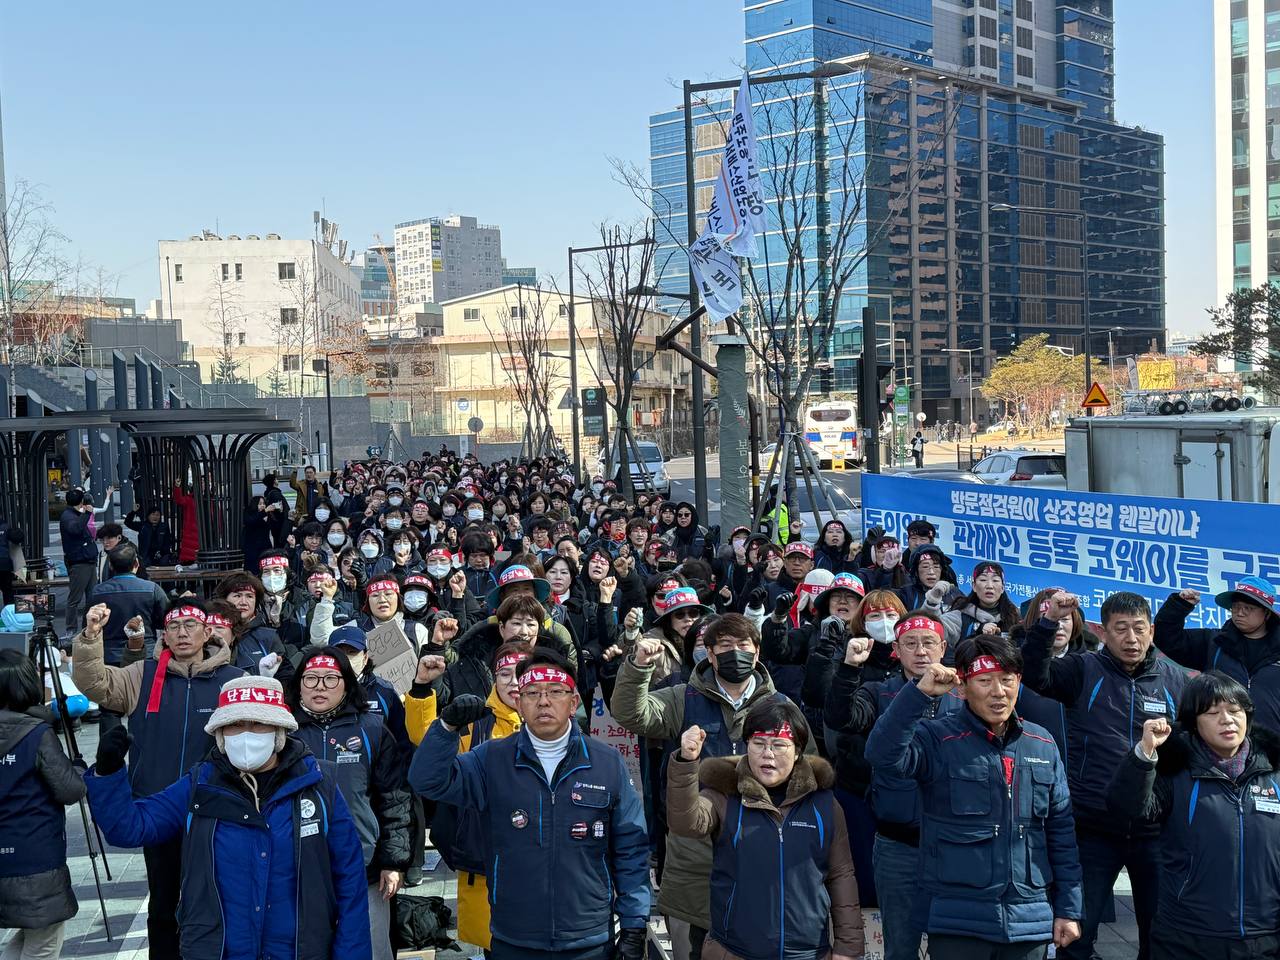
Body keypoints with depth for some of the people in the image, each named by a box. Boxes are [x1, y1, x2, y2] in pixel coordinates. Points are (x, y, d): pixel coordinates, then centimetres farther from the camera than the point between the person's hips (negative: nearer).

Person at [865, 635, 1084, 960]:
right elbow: (883, 754, -25)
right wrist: (921, 693, -30)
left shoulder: (1042, 744, 7)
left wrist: (1068, 909, 10)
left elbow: (1060, 830, 11)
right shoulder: (938, 739, -6)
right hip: (958, 921, -4)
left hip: (1030, 920, 4)